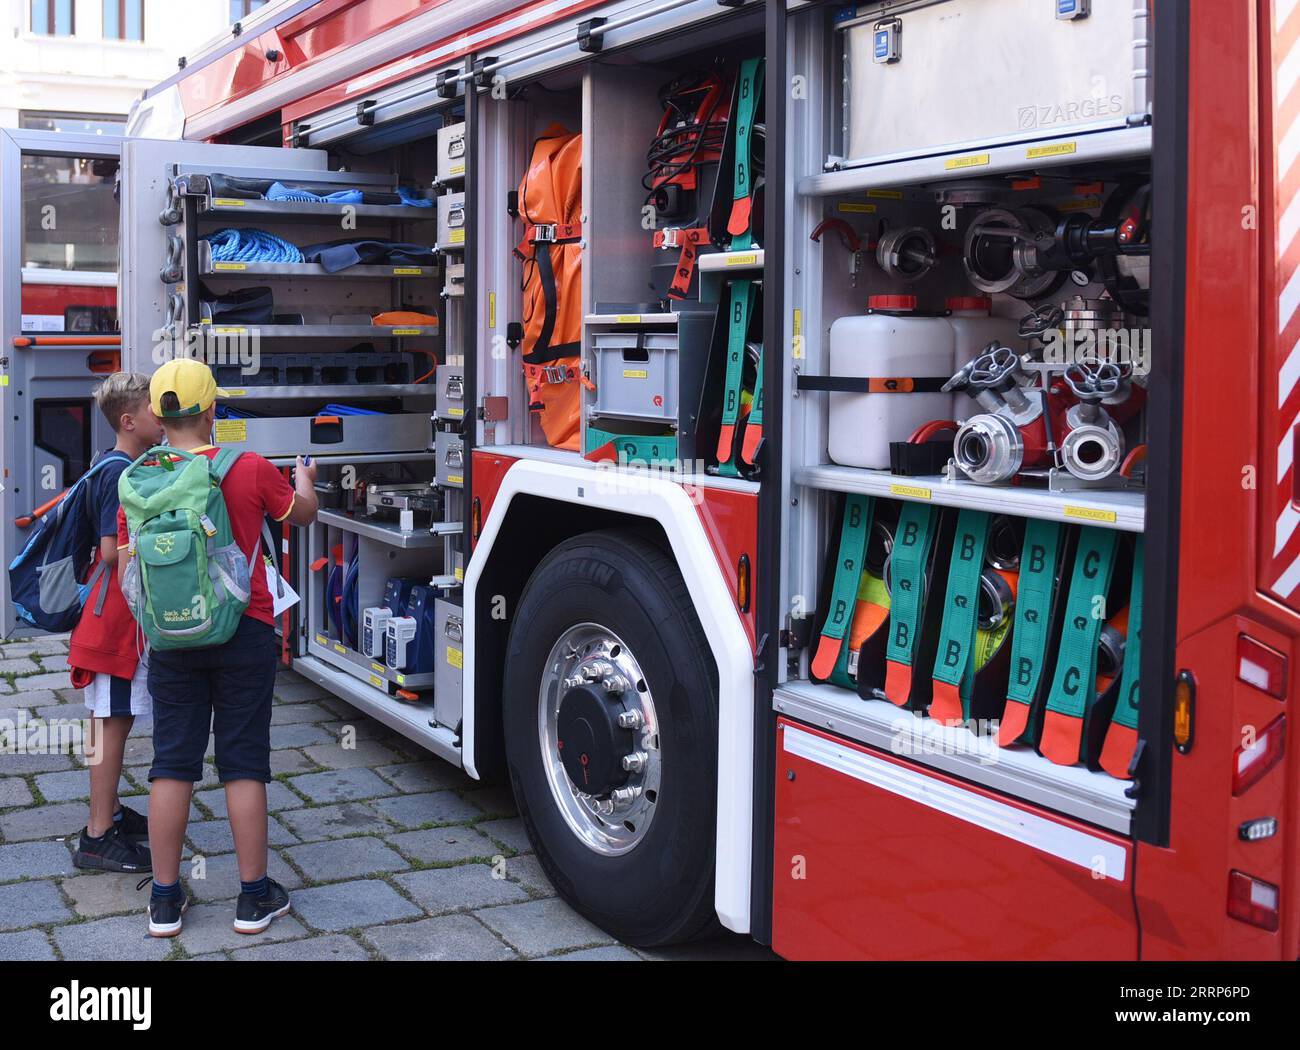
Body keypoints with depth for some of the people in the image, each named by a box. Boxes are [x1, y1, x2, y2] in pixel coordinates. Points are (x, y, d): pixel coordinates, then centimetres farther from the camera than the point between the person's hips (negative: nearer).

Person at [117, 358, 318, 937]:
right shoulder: (251, 470, -11)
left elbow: (128, 575, 1)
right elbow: (302, 513, 9)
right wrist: (305, 479, 31)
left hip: (172, 641, 2)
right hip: (244, 634, -2)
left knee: (172, 764, 9)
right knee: (244, 764, 5)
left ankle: (165, 900, 16)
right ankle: (254, 897, 13)